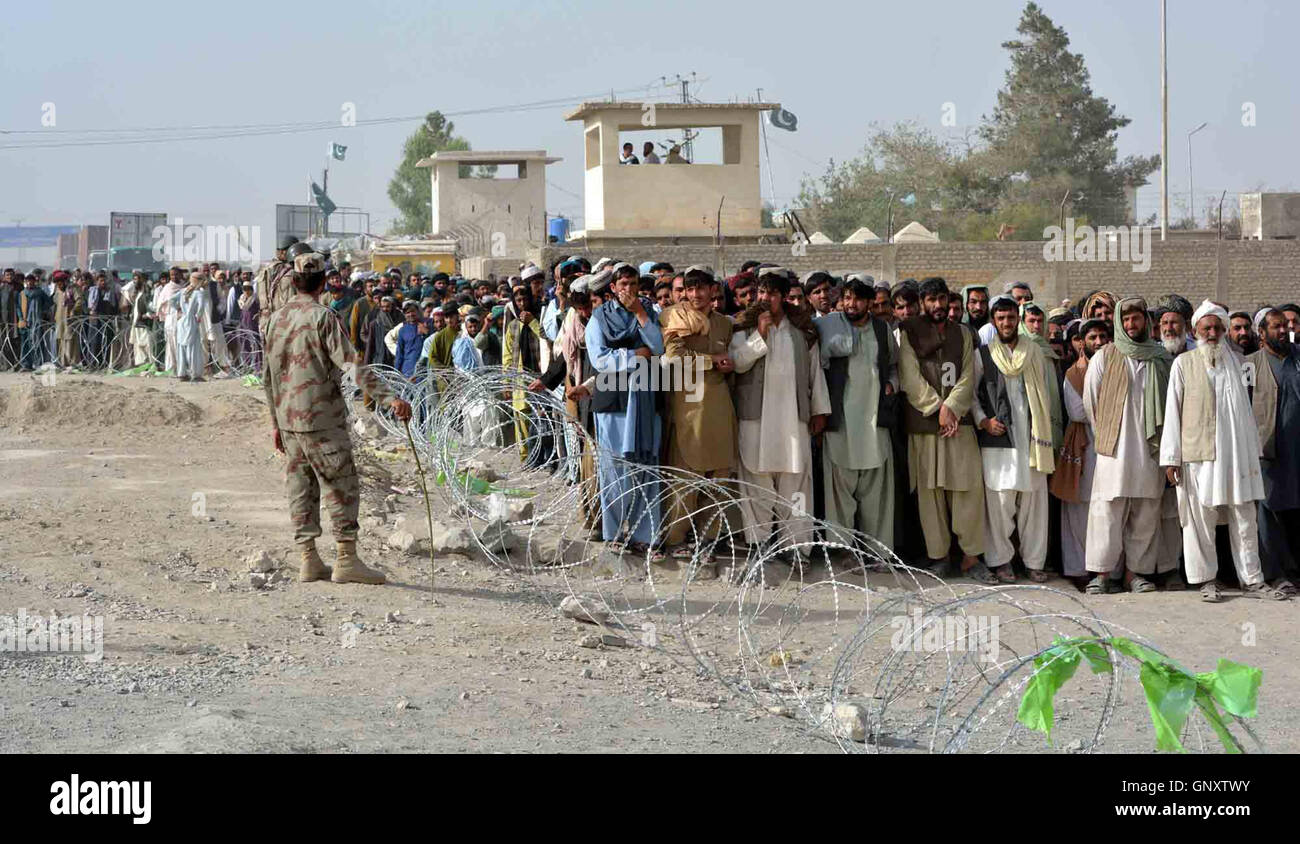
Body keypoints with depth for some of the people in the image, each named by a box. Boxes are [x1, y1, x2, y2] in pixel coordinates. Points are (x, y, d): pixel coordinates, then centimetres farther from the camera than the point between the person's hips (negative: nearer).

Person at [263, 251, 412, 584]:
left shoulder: (276, 319, 10)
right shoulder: (322, 317, -11)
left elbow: (268, 377, 15)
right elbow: (352, 364, -20)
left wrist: (276, 423, 22)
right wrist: (389, 398, -23)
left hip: (288, 419, 7)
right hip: (321, 419, -7)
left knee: (301, 487, 10)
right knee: (342, 486, -1)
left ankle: (309, 560, 10)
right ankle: (346, 559, -4)